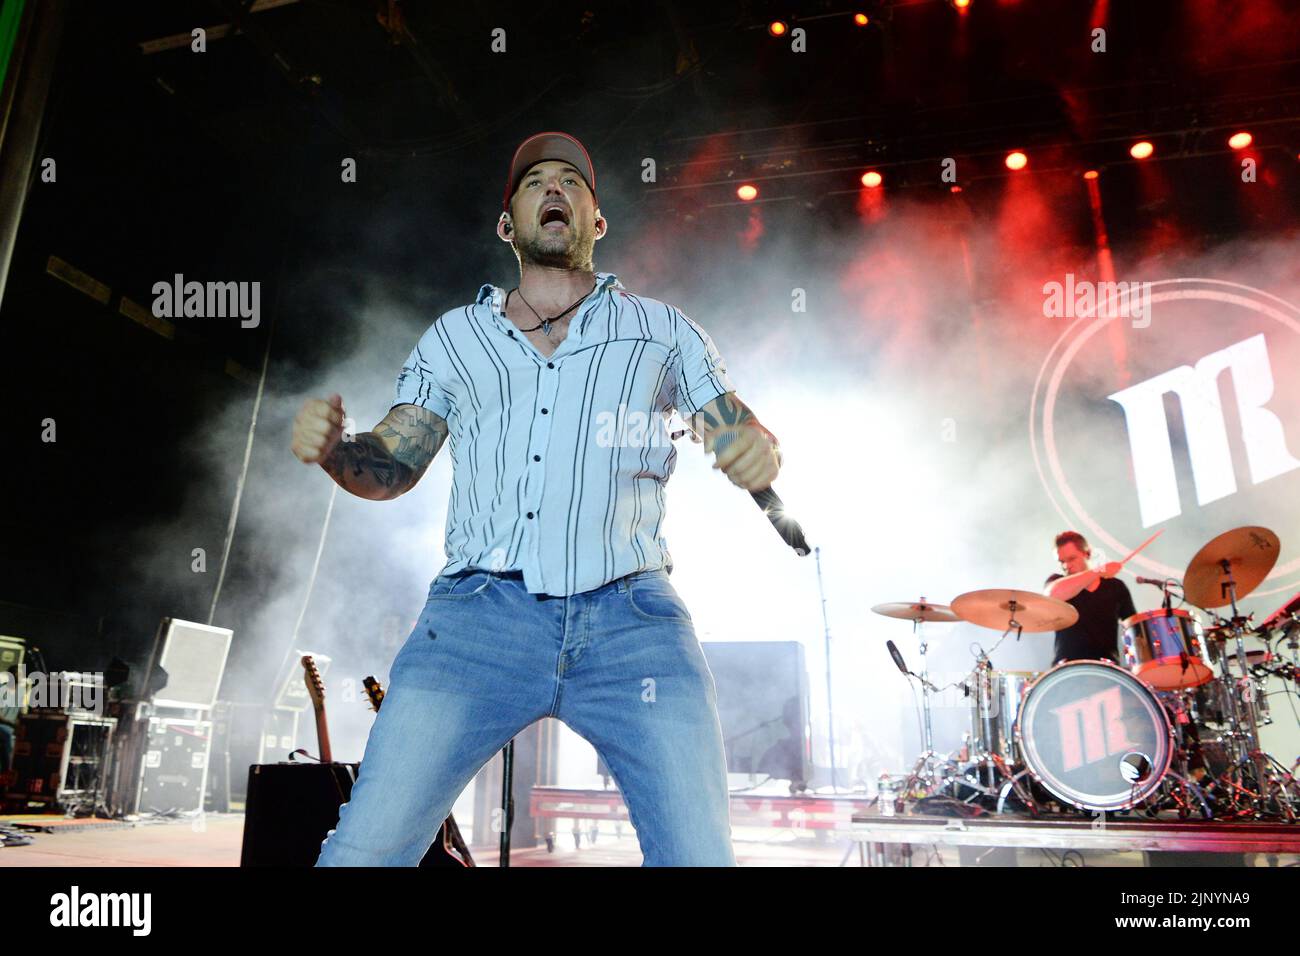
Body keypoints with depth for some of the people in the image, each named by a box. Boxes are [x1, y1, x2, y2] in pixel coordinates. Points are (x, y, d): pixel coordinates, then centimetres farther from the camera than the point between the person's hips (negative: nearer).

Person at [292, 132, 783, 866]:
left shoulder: (664, 330, 17)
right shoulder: (454, 337, 20)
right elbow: (391, 468, 18)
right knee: (364, 848, -5)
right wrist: (330, 447, -4)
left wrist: (760, 450, -10)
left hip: (633, 621, 0)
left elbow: (739, 433, 14)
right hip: (480, 614, 1)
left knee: (701, 853, -7)